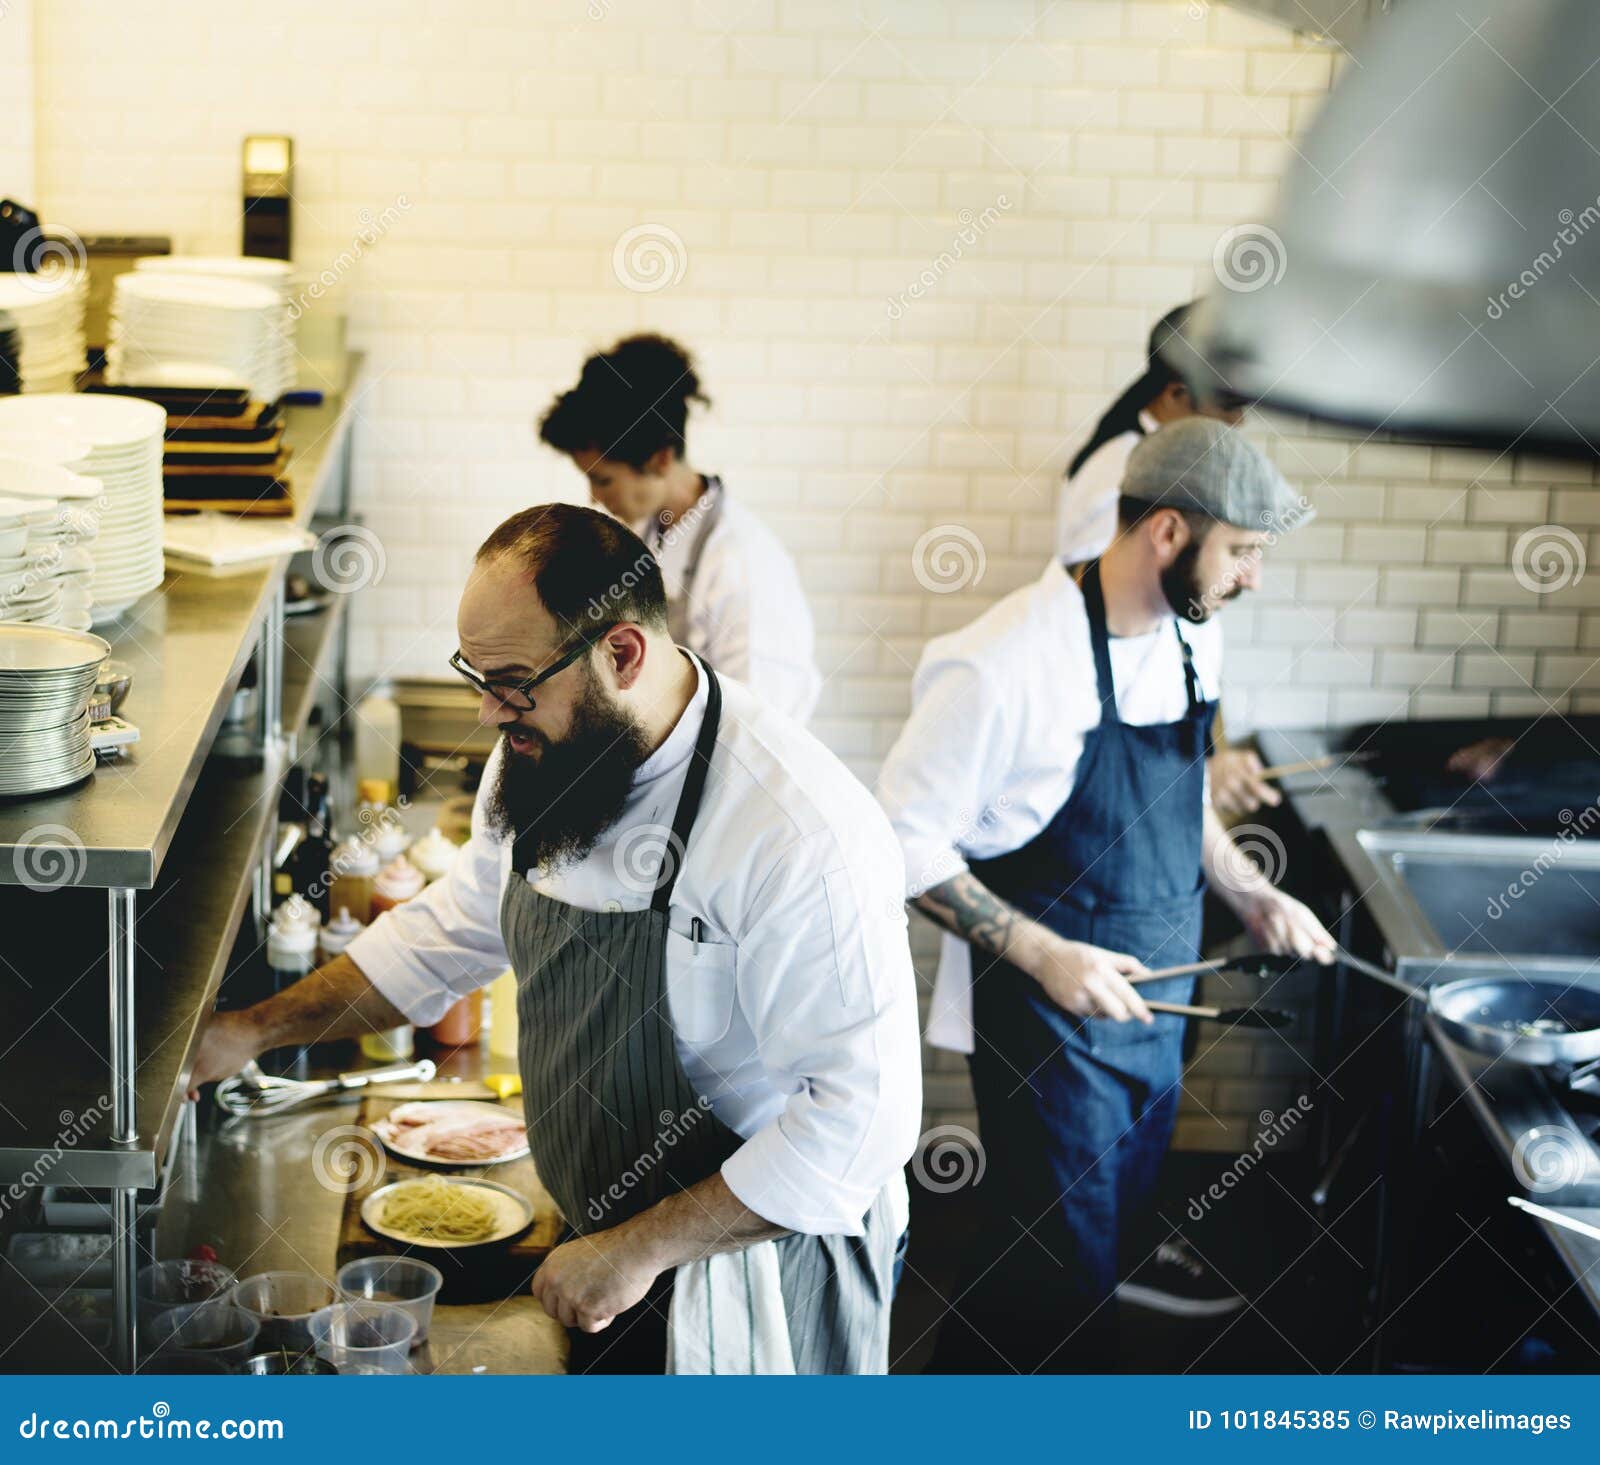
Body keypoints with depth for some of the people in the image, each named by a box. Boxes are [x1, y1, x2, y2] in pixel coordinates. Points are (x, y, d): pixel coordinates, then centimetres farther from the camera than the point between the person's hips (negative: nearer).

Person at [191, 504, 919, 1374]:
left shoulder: (800, 834, -31)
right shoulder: (542, 762, -5)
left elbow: (862, 1113, -29)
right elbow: (455, 928, 13)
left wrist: (644, 1248, -26)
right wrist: (256, 1030, 7)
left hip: (758, 1283, -7)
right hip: (605, 1252, 7)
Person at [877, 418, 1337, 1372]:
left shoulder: (1195, 639, 1)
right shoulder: (1007, 665, -26)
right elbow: (906, 839, -19)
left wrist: (1252, 896, 7)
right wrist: (1043, 954, -24)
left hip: (1154, 1001, 8)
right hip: (1048, 1026, -7)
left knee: (1125, 1197, 26)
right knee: (1057, 1280, 1)